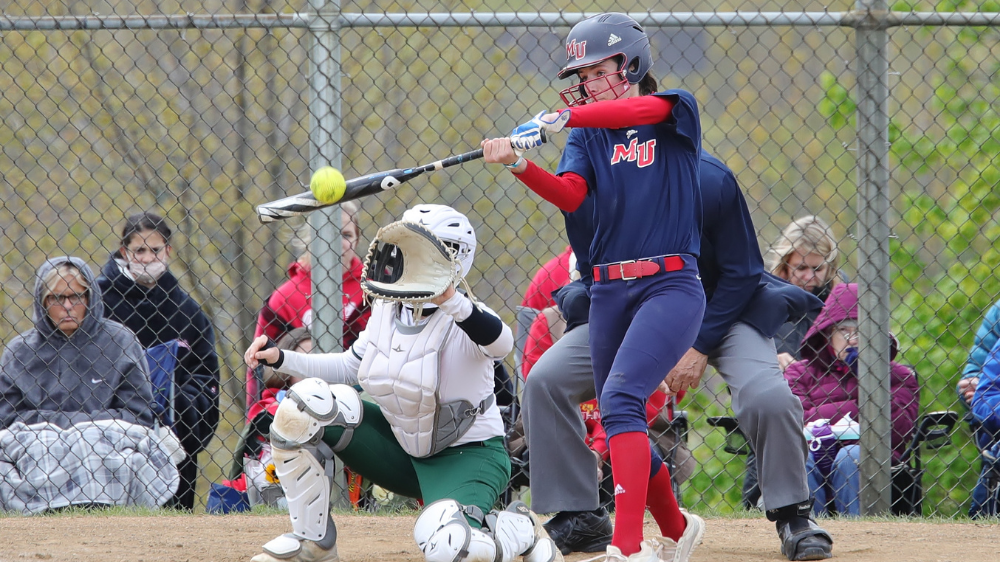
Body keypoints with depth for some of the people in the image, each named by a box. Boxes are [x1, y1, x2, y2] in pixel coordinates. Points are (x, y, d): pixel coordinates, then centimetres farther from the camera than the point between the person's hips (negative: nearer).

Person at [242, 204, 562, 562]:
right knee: (303, 404, -11)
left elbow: (500, 344, -48)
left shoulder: (460, 318, -23)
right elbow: (350, 368, 12)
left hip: (466, 454, -7)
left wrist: (451, 302, -65)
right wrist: (282, 360, 0)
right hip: (401, 447, 7)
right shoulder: (388, 307, -3)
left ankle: (520, 530, 2)